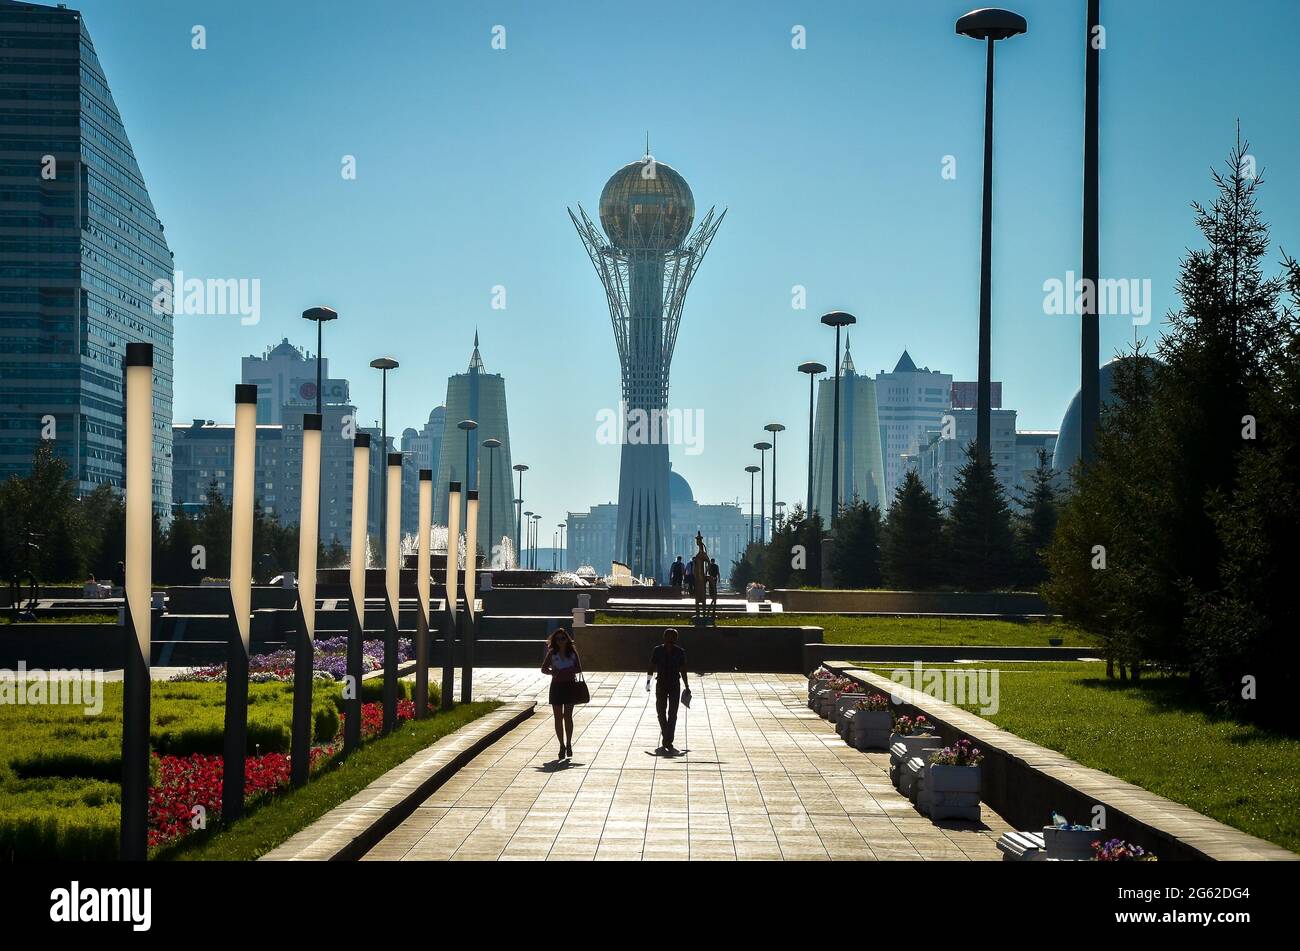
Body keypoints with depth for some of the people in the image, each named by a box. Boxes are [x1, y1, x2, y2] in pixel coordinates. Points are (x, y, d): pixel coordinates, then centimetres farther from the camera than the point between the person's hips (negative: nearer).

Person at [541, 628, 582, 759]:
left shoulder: (572, 652, 1)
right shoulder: (552, 653, 1)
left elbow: (579, 669, 1)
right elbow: (543, 668, 4)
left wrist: (568, 671, -15)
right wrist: (552, 672, -15)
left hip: (570, 685, -1)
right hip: (556, 686, 1)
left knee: (568, 716, 1)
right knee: (558, 717, 2)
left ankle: (568, 744, 11)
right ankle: (562, 745, 9)